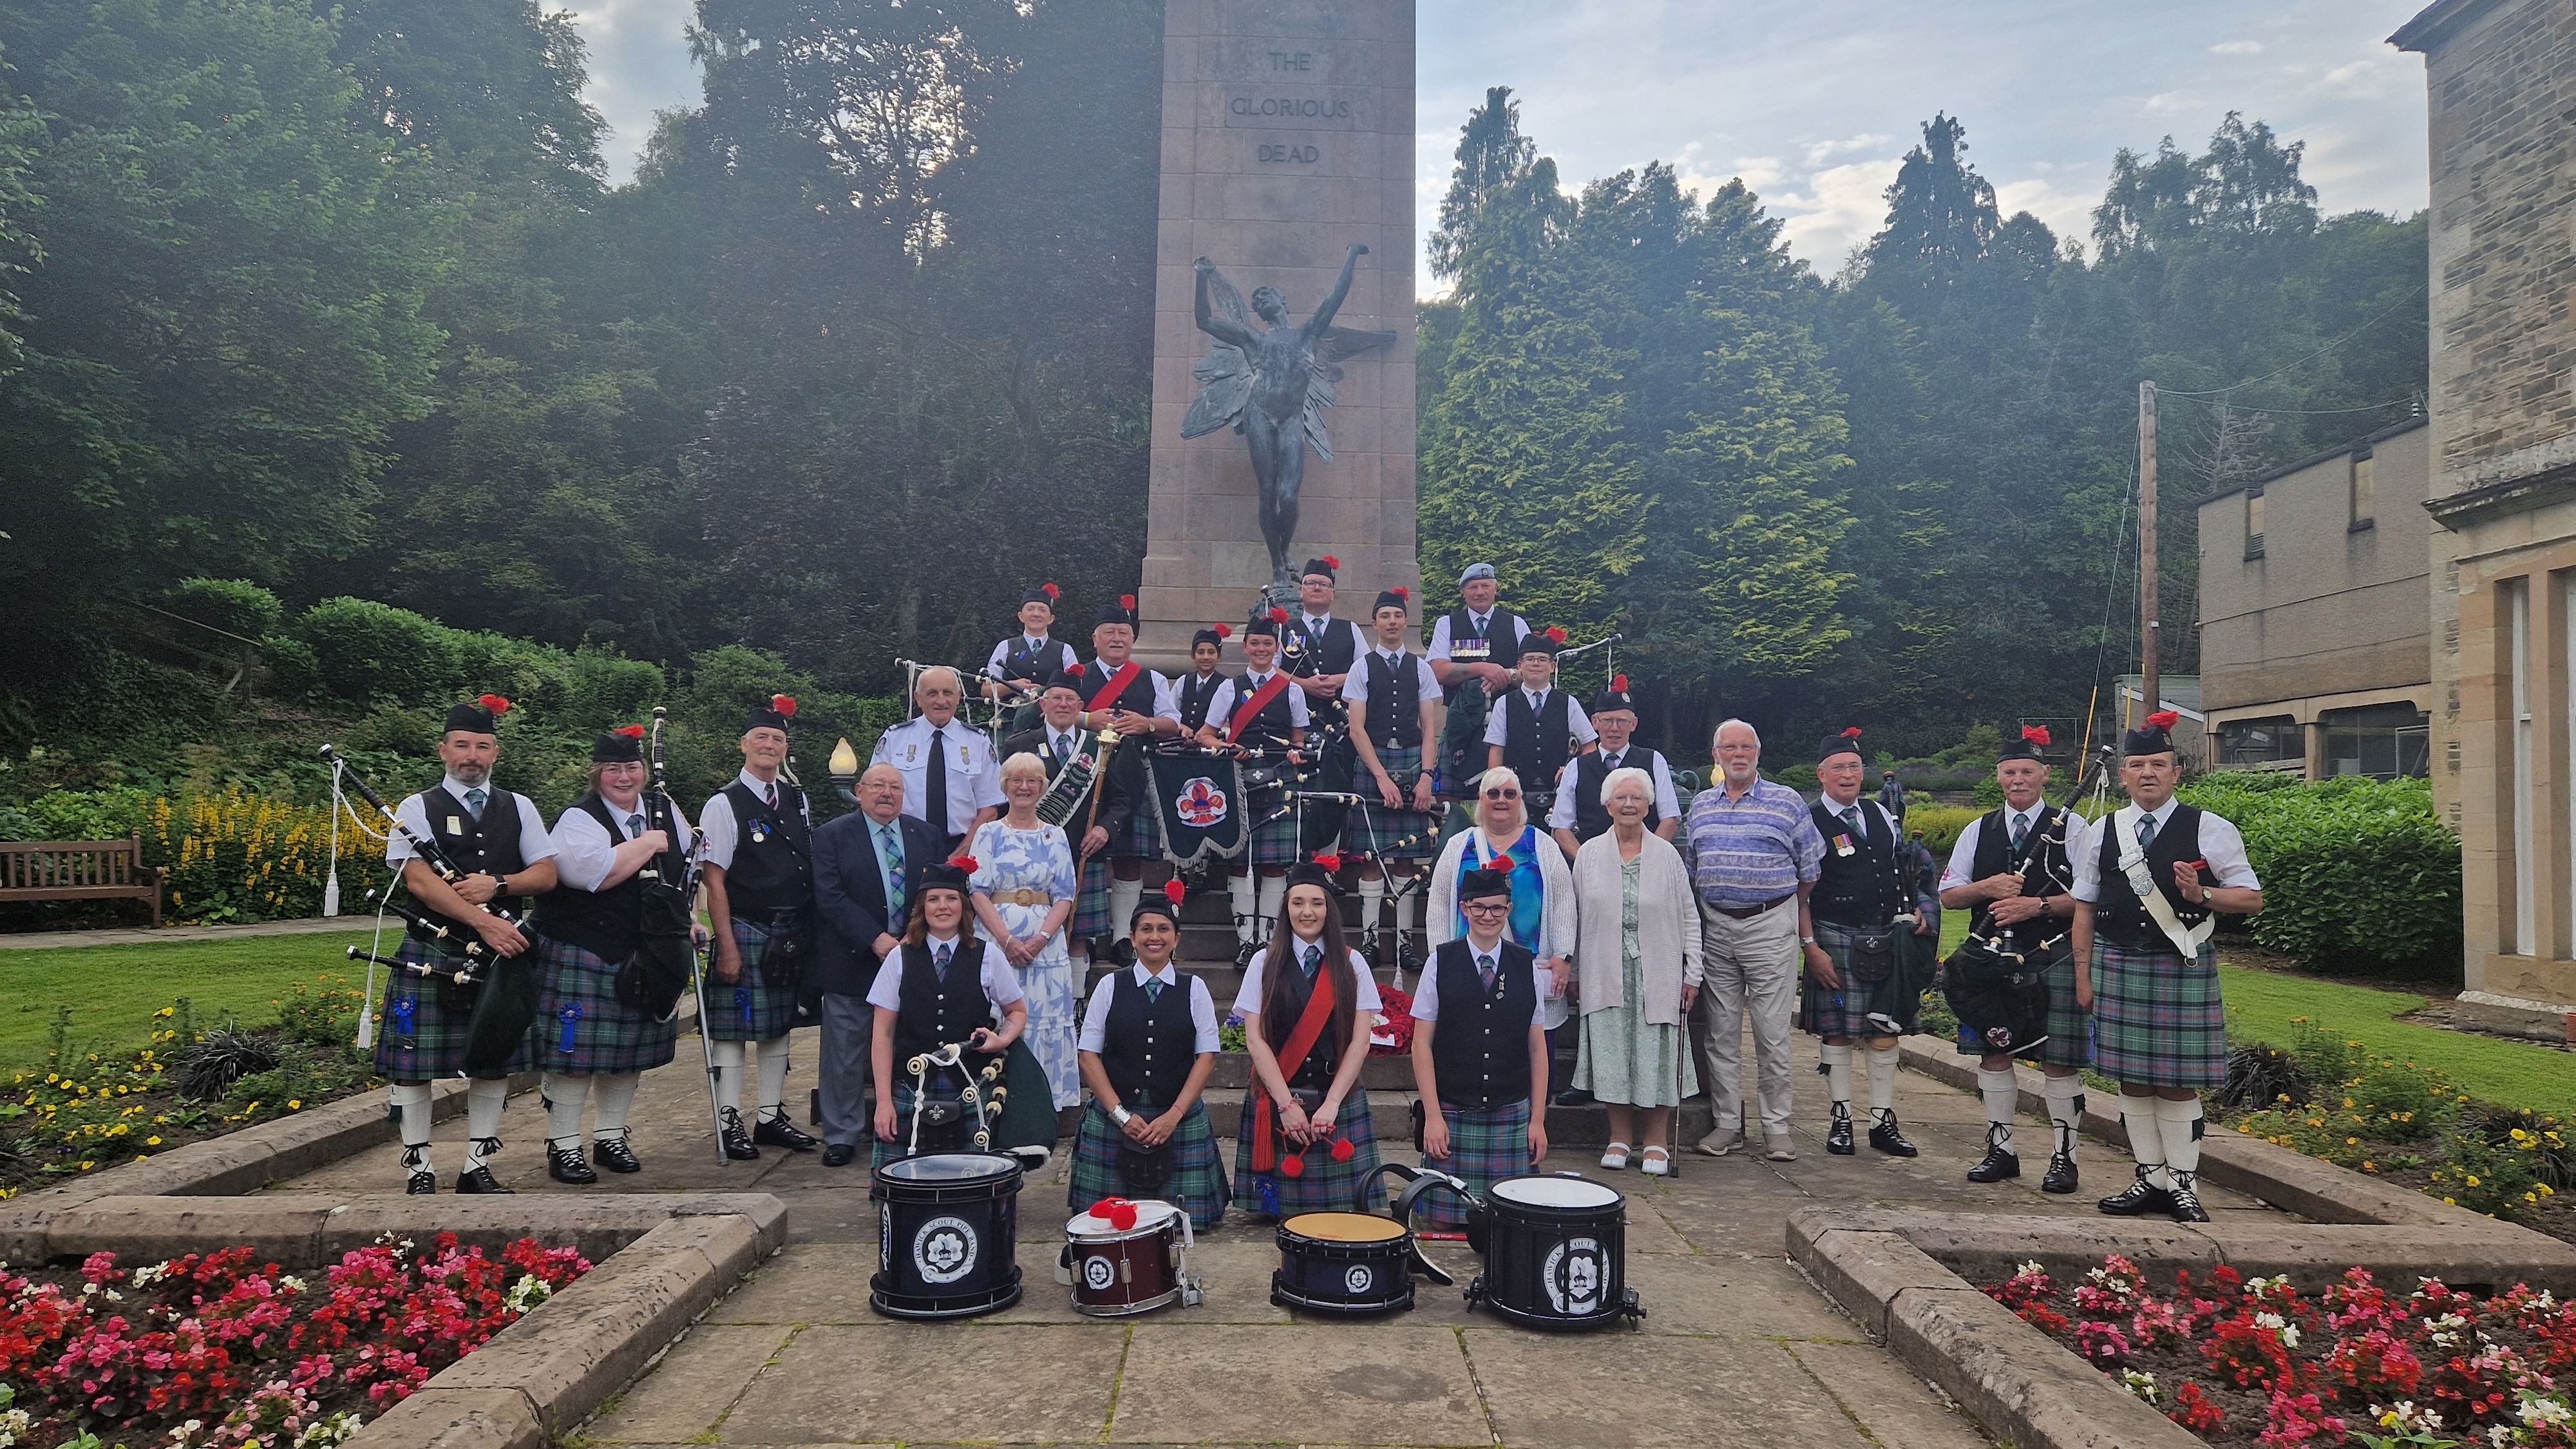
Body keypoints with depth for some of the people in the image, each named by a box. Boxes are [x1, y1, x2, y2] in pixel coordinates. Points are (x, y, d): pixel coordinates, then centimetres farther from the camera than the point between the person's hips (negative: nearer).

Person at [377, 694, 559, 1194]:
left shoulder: (518, 808, 9)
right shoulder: (418, 808, -1)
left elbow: (547, 875, 5)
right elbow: (419, 880, -13)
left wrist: (496, 884, -15)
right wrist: (485, 922, -22)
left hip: (503, 955, 3)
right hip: (430, 956, -3)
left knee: (494, 1063, 8)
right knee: (414, 1065, 0)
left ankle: (478, 1167, 19)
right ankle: (419, 1169, 14)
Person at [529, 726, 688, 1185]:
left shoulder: (666, 814, 10)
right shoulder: (579, 819, -10)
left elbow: (689, 872, 20)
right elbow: (596, 872, -27)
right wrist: (649, 842, -17)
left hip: (645, 958, 6)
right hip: (581, 955, -6)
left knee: (630, 1051, 12)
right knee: (575, 1048, -3)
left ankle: (611, 1137, 25)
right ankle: (563, 1146, 8)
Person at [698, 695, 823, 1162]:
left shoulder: (798, 801, 11)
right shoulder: (724, 805, -6)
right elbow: (714, 882, -10)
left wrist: (807, 932, 10)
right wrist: (728, 946, -15)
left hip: (792, 935, 6)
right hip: (745, 932, -6)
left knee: (778, 1025, 12)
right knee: (733, 1026, -3)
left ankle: (772, 1118, 21)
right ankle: (729, 1122, 5)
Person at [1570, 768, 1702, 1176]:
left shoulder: (1667, 855, 4)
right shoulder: (1589, 854, 5)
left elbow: (1688, 917, 5)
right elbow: (1577, 917, 8)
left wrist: (1692, 973, 1)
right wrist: (1575, 971, 7)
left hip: (1657, 975, -1)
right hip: (1606, 975, 1)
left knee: (1655, 1054, 0)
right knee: (1611, 1051, 3)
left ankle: (1657, 1141, 12)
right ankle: (1620, 1137, 16)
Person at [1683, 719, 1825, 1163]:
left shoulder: (1788, 802, 0)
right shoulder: (1700, 805, 11)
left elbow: (1809, 869, 6)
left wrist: (1795, 914, 12)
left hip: (1771, 925, -3)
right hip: (1714, 927, 4)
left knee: (1773, 1032, -1)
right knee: (1720, 1031, 6)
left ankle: (1777, 1127, 9)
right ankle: (1727, 1124, 15)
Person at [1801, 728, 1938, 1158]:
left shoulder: (1879, 814, 12)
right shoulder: (1809, 823, -5)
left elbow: (1900, 868, 23)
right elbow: (1799, 893, -8)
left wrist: (1914, 912, 9)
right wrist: (1812, 949, -12)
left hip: (1887, 938, 5)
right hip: (1836, 940, -5)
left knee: (1885, 1033, 7)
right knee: (1837, 1031, 0)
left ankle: (1884, 1122, 15)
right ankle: (1841, 1119, 11)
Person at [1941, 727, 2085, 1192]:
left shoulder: (2071, 829, 2)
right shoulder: (1978, 831, 12)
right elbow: (1948, 895, 10)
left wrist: (2037, 906, -17)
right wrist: (1988, 887, -8)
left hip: (2055, 958, -3)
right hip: (1992, 958, 3)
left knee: (2059, 1060, -2)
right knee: (1993, 1053, 7)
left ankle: (2064, 1157, 9)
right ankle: (2000, 1149, 19)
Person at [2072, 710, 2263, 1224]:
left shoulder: (2209, 829, 0)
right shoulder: (2102, 832, 8)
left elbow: (2251, 897, 1)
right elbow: (2084, 906, 10)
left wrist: (2202, 896, -19)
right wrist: (2083, 975, 7)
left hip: (2183, 969, -3)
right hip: (2117, 966, 3)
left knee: (2178, 1082, 1)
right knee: (2132, 1080, 7)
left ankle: (2182, 1186, 12)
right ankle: (2151, 1178, 19)